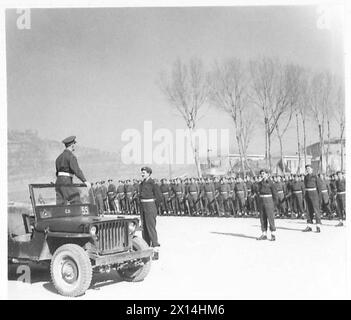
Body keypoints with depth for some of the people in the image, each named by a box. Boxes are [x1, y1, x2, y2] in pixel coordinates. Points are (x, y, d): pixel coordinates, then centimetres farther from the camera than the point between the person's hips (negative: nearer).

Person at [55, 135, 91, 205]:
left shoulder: (60, 157, 18)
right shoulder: (71, 156, -9)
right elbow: (76, 170, -22)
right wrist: (85, 181, -29)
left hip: (58, 182, 9)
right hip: (67, 183, -9)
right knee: (76, 203, -8)